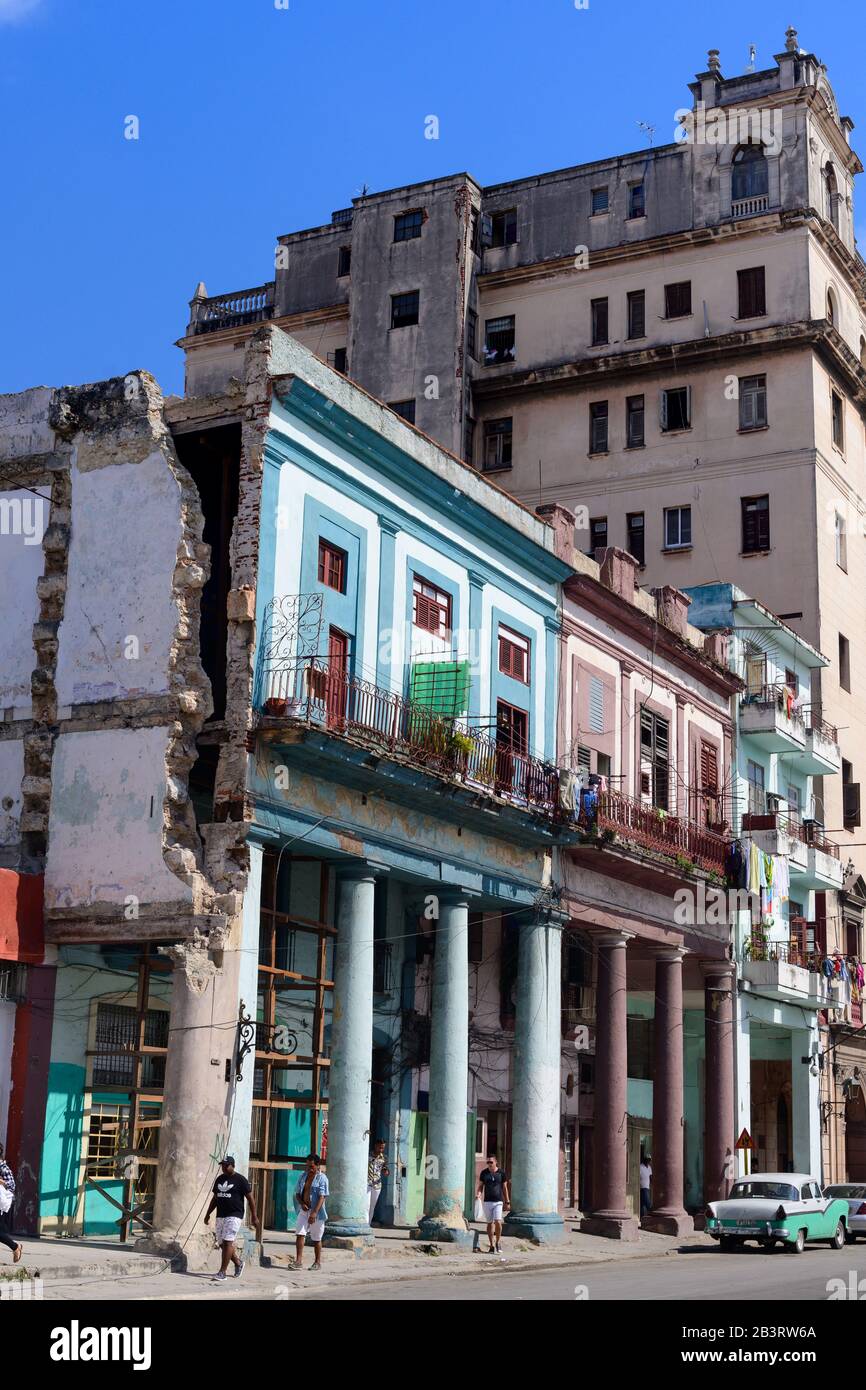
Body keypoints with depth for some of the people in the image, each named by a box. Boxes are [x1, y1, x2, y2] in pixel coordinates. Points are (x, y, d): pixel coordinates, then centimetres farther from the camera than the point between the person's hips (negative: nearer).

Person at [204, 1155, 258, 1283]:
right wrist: (208, 1214, 20)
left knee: (227, 1242, -13)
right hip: (220, 1216, 7)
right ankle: (239, 1263, 27)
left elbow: (250, 1198, -4)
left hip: (234, 1216, -7)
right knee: (222, 1244, 8)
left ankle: (223, 1272, -12)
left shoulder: (240, 1179, -6)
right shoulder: (219, 1180, 13)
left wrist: (254, 1216, -7)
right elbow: (215, 1198, 23)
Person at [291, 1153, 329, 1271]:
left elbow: (322, 1197, -15)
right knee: (299, 1234, -9)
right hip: (303, 1210, 4)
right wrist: (302, 1204, -9)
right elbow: (297, 1193, 12)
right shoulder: (303, 1176, 8)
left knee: (316, 1239, 6)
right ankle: (299, 1261, -9)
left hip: (316, 1212, -4)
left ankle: (318, 1262, 19)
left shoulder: (322, 1178, -8)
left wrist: (314, 1212, -25)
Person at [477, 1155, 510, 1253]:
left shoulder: (501, 1173, 2)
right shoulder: (484, 1173, 5)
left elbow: (504, 1188, 8)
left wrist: (507, 1201, 8)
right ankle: (492, 1245, 11)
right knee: (490, 1223, 5)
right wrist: (479, 1194, -9)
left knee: (498, 1221, -14)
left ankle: (498, 1240, 8)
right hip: (487, 1201, 2)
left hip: (498, 1201, -2)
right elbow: (480, 1186, 11)